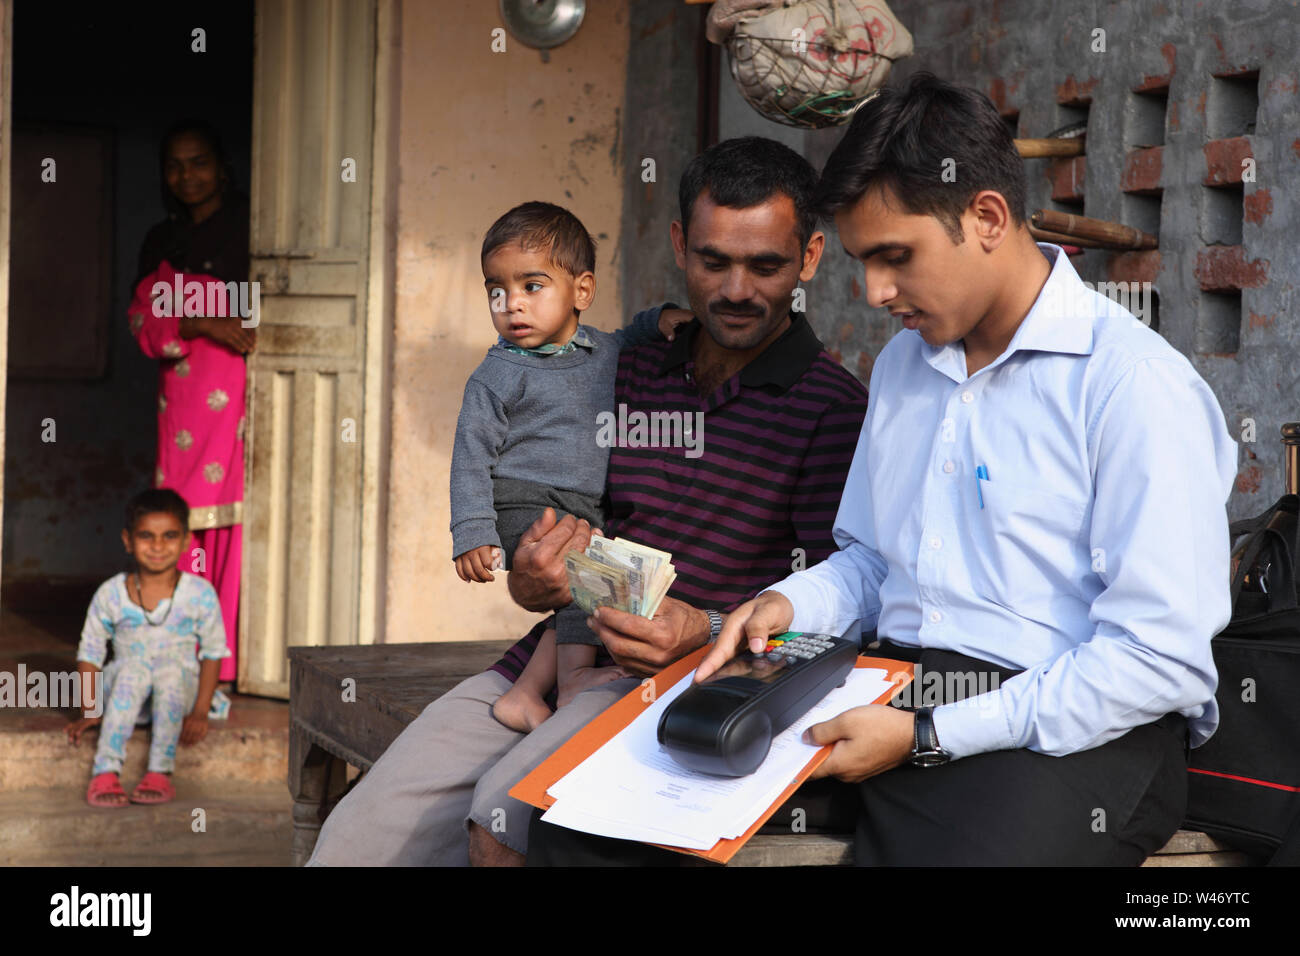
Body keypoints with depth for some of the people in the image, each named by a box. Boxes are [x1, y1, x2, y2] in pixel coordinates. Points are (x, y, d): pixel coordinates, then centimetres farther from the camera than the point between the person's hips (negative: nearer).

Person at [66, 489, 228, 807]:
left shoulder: (200, 594, -4)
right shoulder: (111, 594, -2)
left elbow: (213, 652, 0)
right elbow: (89, 653, 5)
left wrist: (200, 712, -9)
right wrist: (89, 710, -5)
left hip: (178, 690, 0)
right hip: (123, 695, 1)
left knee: (171, 669, -33)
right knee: (133, 667, -33)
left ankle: (159, 773, -32)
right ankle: (105, 772, -39)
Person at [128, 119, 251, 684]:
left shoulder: (250, 228, 5)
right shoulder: (162, 242, 19)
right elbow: (144, 320, 6)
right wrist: (204, 324, -11)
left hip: (240, 389, -4)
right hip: (183, 398, 4)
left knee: (237, 518, -9)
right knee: (185, 519, 0)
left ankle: (233, 659, -7)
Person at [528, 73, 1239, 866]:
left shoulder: (1135, 383, -10)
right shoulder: (902, 362, 19)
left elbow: (1163, 660, -16)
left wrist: (926, 738, -16)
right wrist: (790, 606, 6)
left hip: (1073, 732, -6)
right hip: (886, 691, 6)